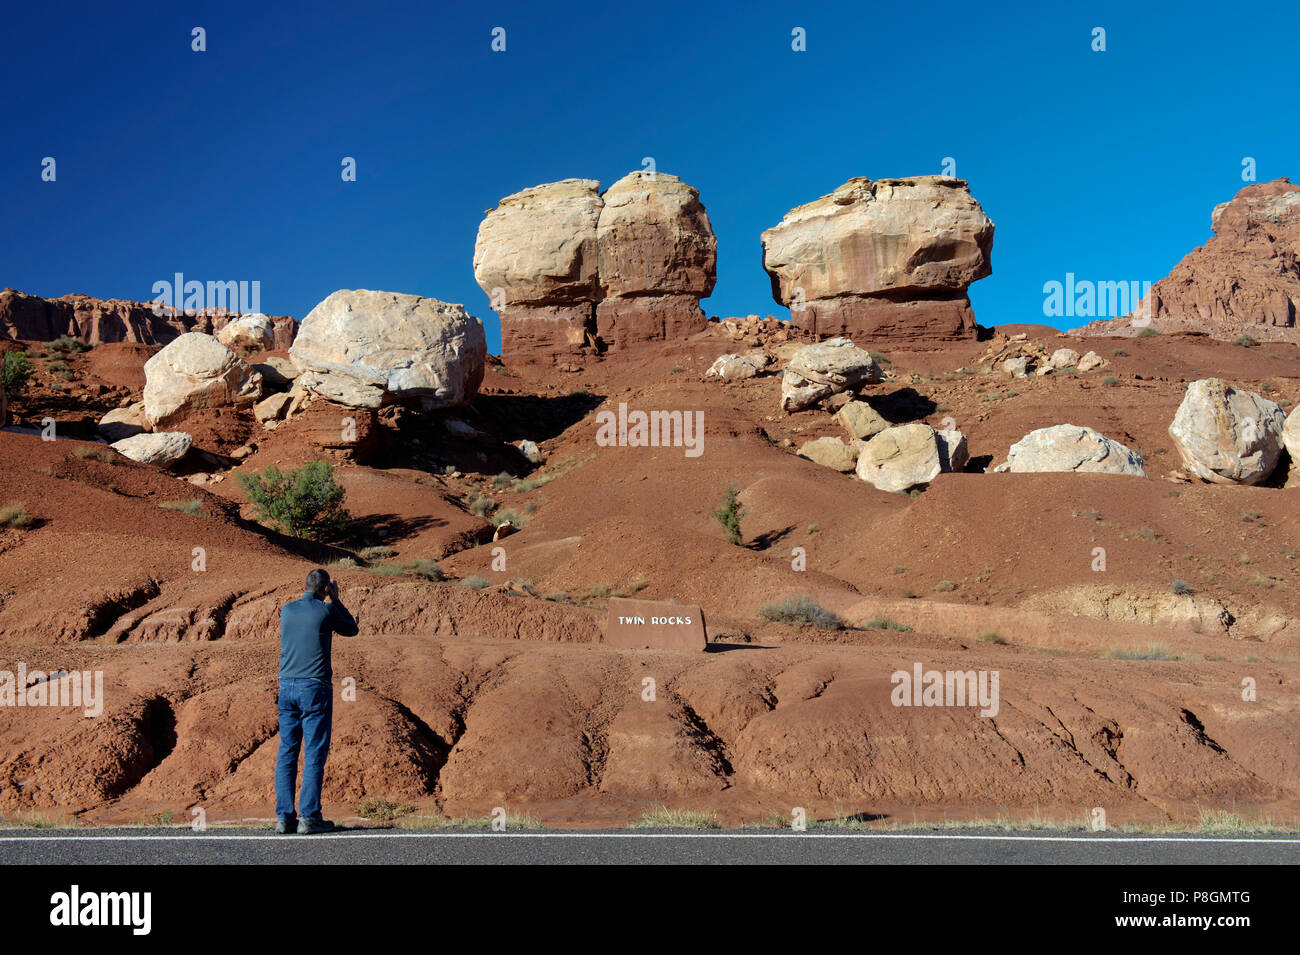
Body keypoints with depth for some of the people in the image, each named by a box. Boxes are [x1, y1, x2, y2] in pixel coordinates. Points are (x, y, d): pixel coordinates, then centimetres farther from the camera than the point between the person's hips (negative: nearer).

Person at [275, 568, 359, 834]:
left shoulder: (286, 610, 8)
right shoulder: (327, 611, -6)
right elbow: (351, 629, 13)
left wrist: (330, 602, 29)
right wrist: (336, 599, 18)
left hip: (286, 685, 5)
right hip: (315, 687, -5)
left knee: (286, 753, 7)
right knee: (314, 755, -2)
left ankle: (284, 817, 6)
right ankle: (309, 817, -4)